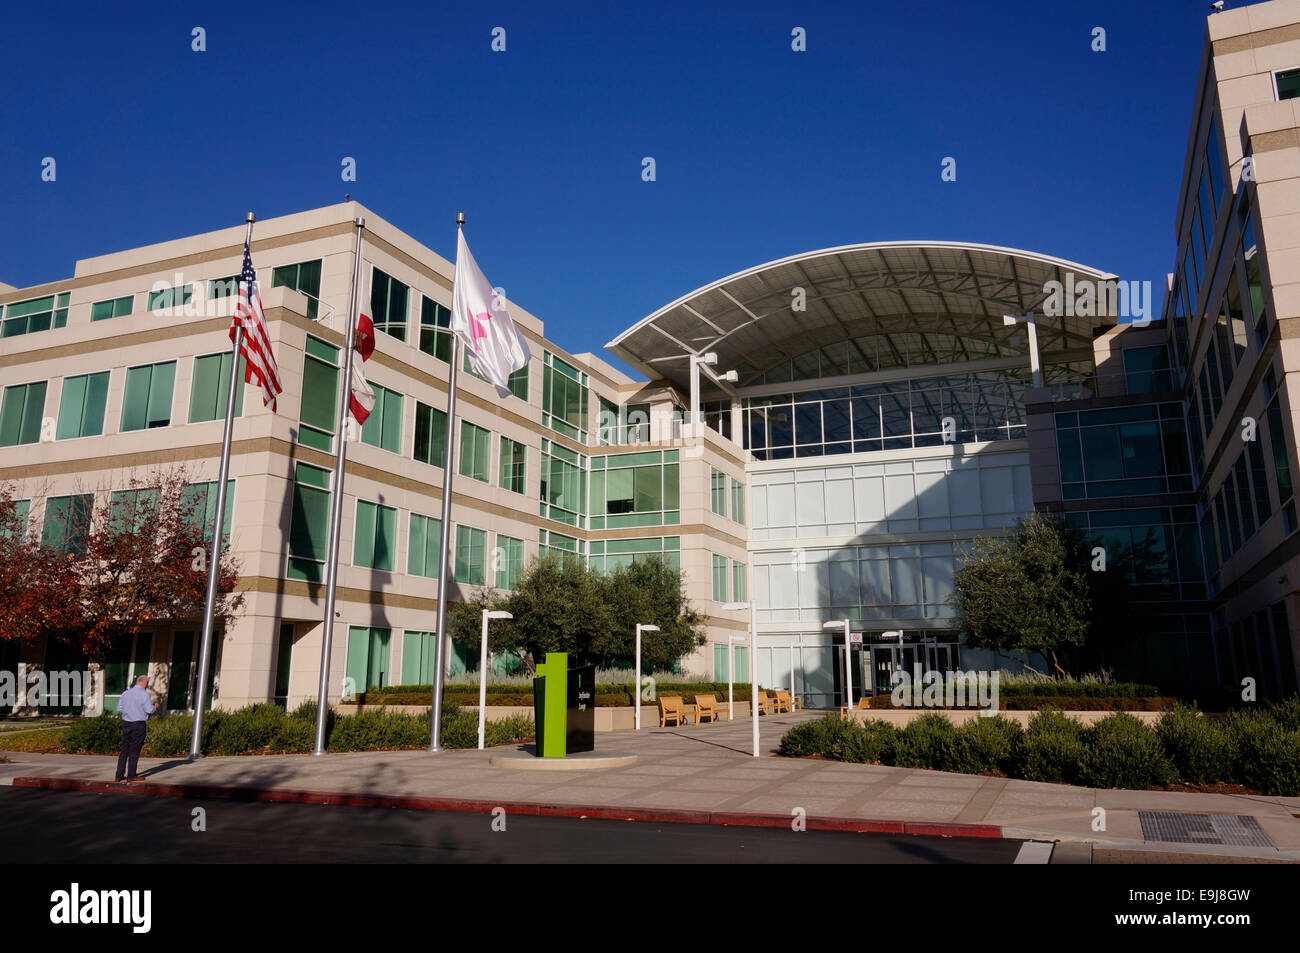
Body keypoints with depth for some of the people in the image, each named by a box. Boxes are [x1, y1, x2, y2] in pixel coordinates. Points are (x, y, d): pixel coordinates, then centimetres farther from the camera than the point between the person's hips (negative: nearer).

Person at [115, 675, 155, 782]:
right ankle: (131, 775, 7)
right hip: (138, 725, -5)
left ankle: (119, 775, 11)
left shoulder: (125, 693, 8)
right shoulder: (144, 694, -9)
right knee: (134, 750, 3)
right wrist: (154, 706, 7)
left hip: (126, 724, 5)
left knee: (124, 750, 11)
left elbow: (119, 709, 10)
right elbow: (150, 710, -13)